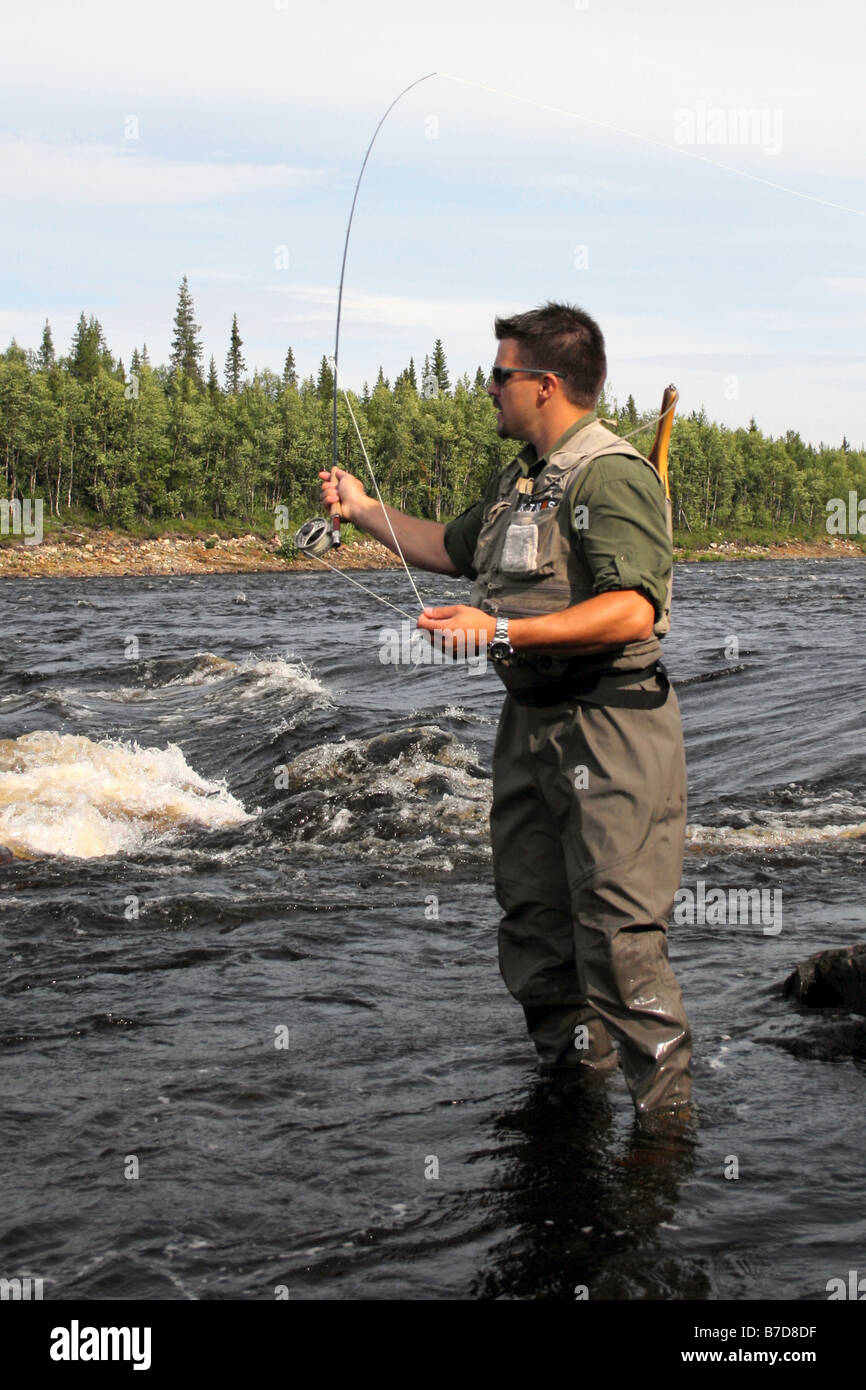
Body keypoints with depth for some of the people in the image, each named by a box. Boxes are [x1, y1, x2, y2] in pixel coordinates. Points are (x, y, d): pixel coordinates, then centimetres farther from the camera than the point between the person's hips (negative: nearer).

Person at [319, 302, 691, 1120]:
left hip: (607, 729, -10)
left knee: (618, 929, -12)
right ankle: (573, 1070, 27)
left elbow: (632, 612, -27)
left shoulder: (612, 476, -15)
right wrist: (362, 510, 29)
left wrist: (503, 629, -30)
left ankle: (665, 1112, -5)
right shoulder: (519, 478, 16)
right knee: (531, 915, 13)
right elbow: (450, 548, 34)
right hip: (528, 720, 10)